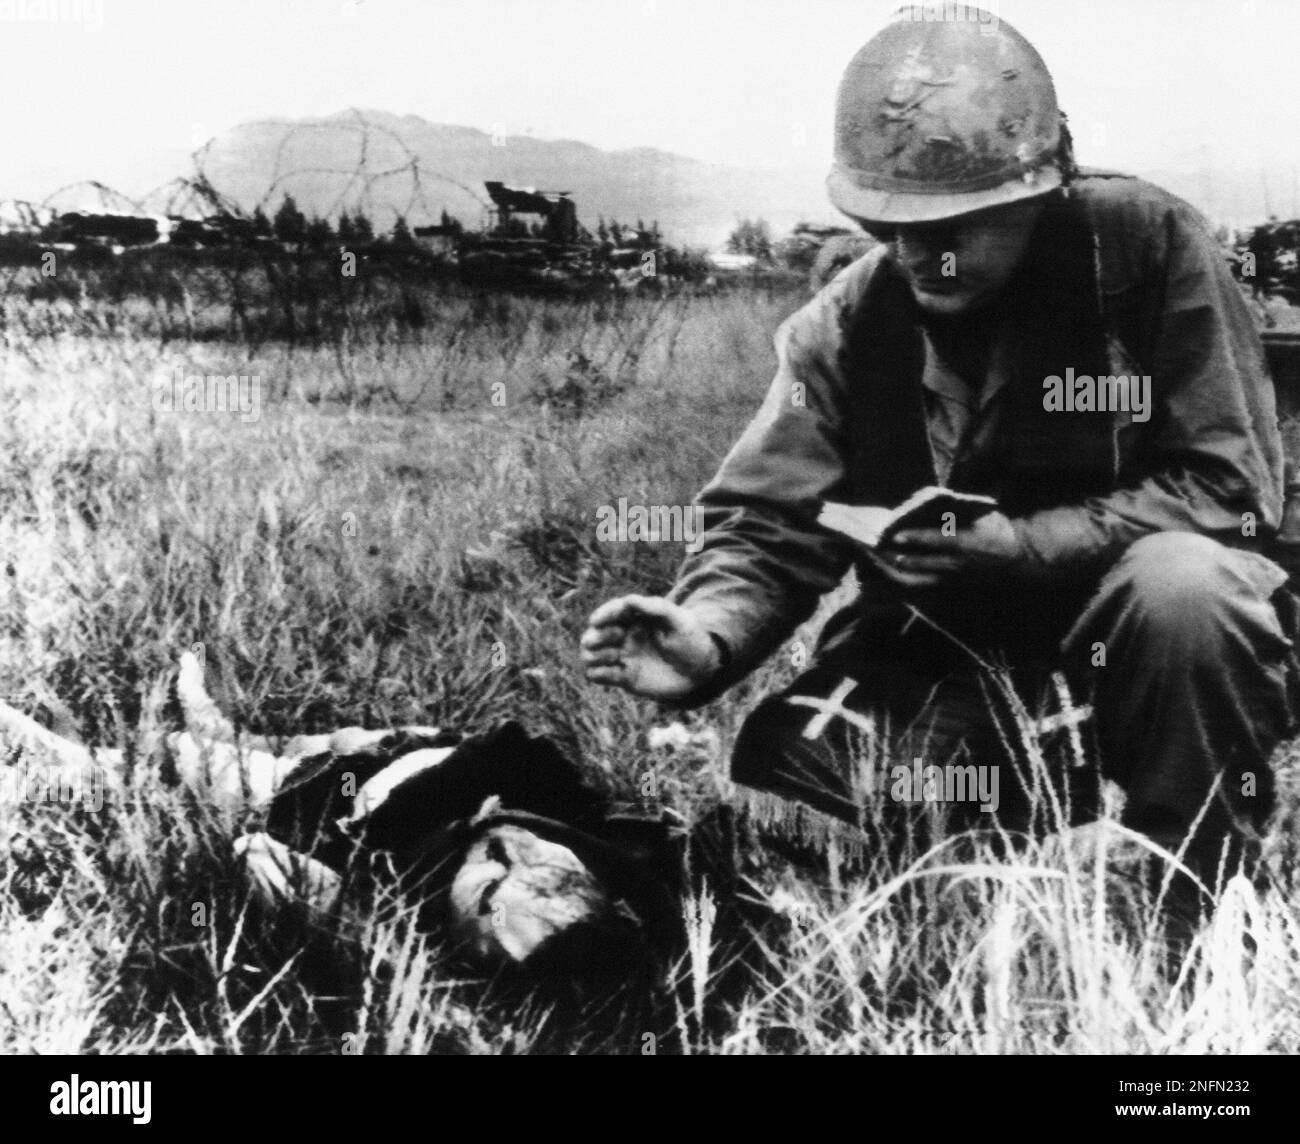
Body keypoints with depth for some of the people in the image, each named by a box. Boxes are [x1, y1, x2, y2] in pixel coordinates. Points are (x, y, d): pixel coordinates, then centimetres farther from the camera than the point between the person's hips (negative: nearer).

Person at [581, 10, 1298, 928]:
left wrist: (1006, 545, -26)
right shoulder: (845, 325, -6)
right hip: (944, 655, 4)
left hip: (1133, 640, -3)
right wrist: (705, 637, -31)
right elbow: (767, 527, -8)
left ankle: (1196, 910, -12)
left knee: (1185, 585, -35)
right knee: (781, 770, -17)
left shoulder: (1148, 245, -15)